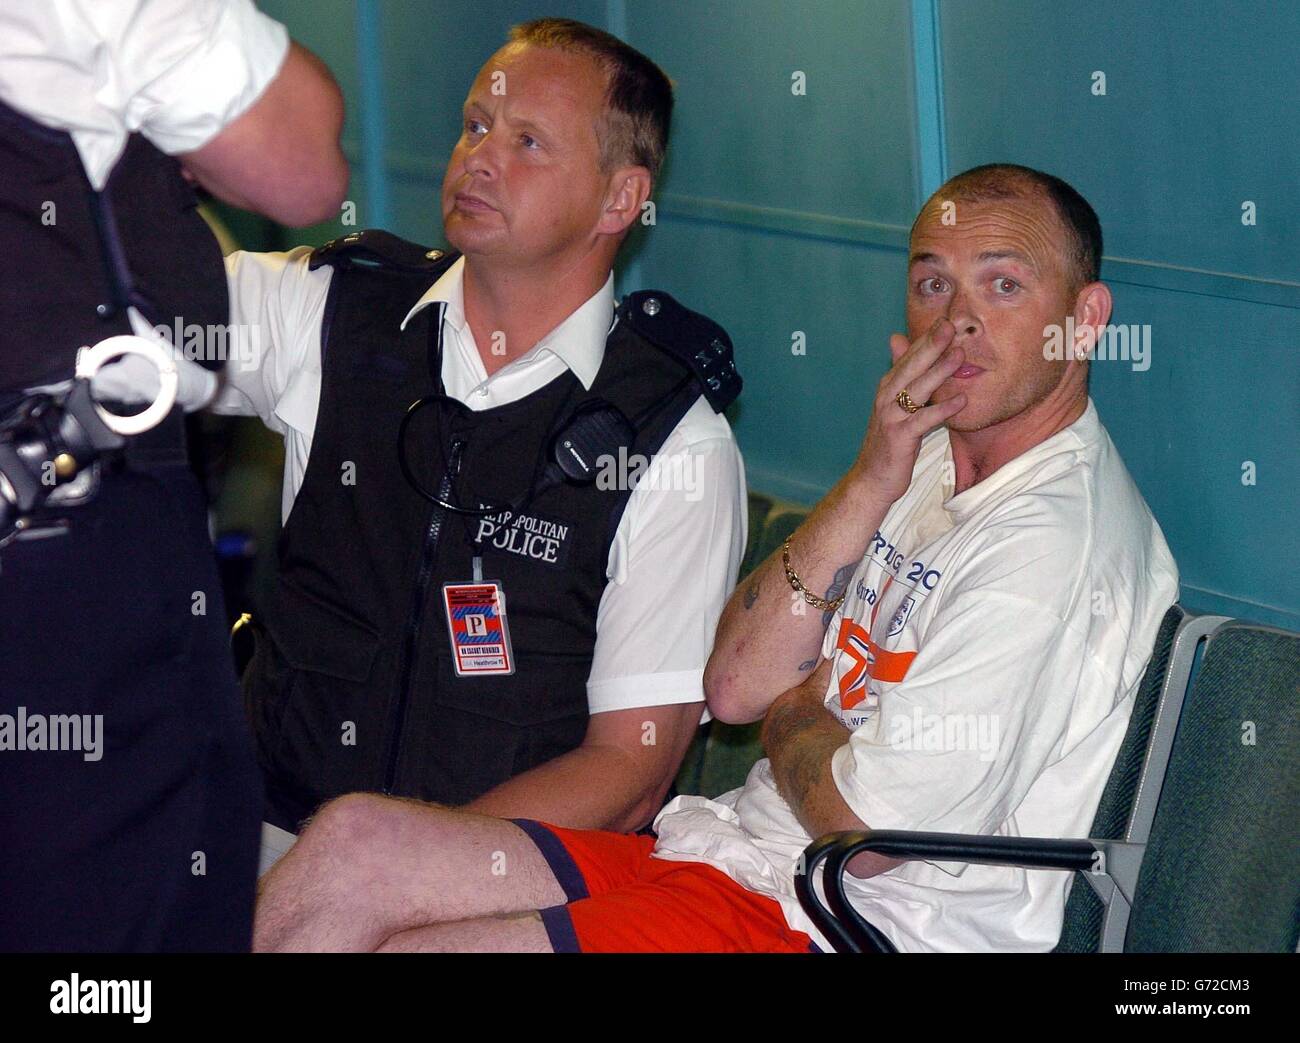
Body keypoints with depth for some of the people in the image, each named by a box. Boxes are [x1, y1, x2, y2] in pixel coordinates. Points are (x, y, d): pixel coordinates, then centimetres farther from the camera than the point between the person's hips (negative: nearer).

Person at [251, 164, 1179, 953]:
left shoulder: (1054, 535, -16)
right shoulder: (932, 466, 14)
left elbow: (866, 828, -19)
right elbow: (735, 684, 6)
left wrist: (790, 714, 4)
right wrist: (872, 482, -5)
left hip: (837, 925, -9)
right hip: (737, 849, 9)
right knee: (350, 845, -5)